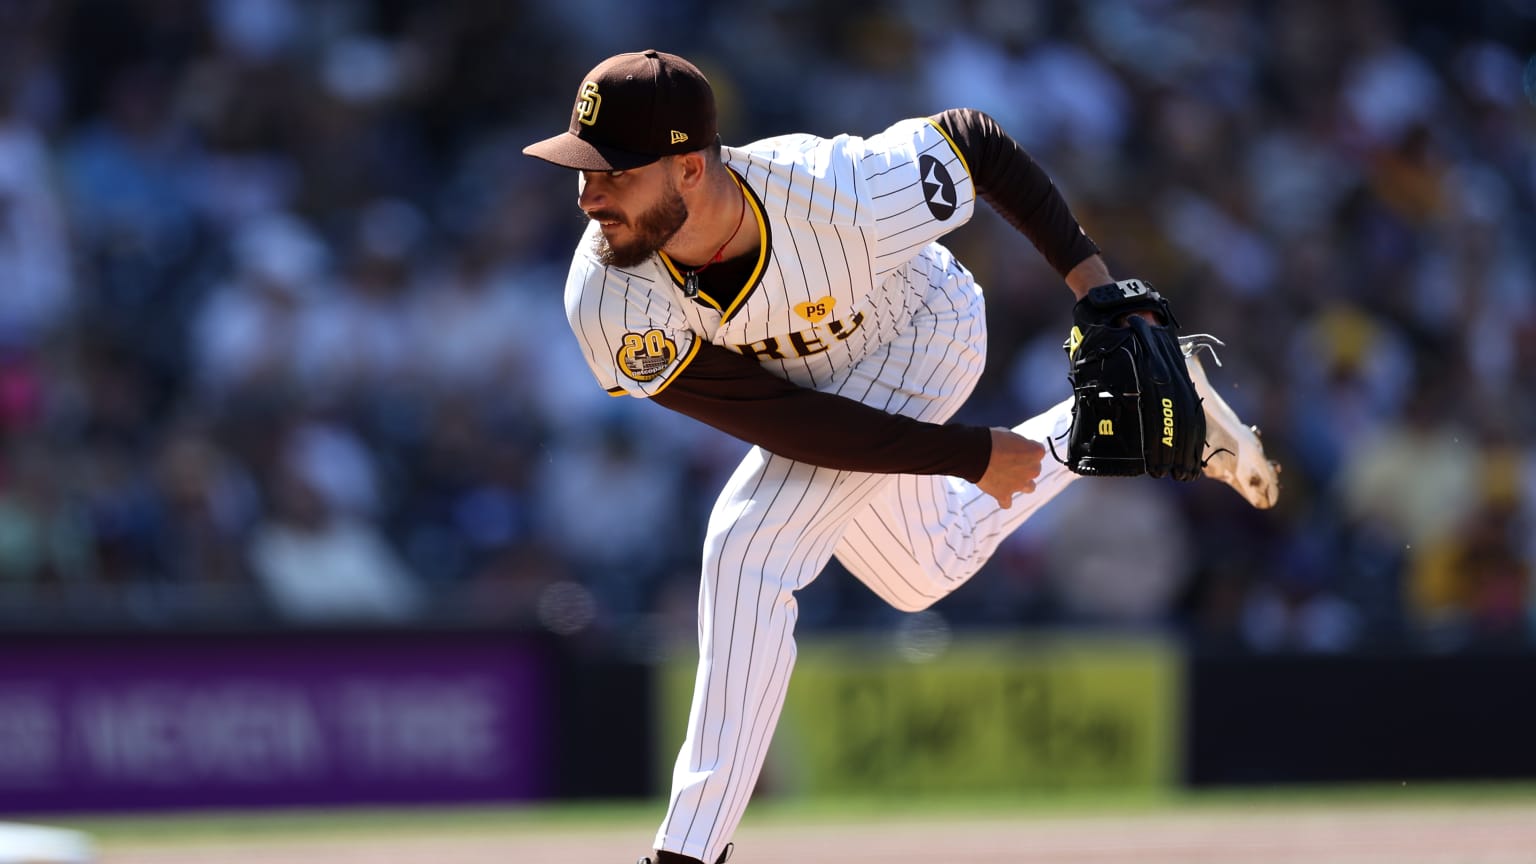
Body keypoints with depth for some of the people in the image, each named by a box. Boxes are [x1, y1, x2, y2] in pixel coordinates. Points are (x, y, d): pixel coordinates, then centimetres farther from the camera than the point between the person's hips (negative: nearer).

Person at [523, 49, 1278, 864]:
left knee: (749, 544, -24)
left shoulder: (844, 197, -41)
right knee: (931, 571, 25)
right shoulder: (608, 303, -36)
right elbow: (789, 427, -30)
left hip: (922, 335, -4)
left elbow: (975, 140, -18)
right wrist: (973, 456, -28)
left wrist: (1088, 272, -19)